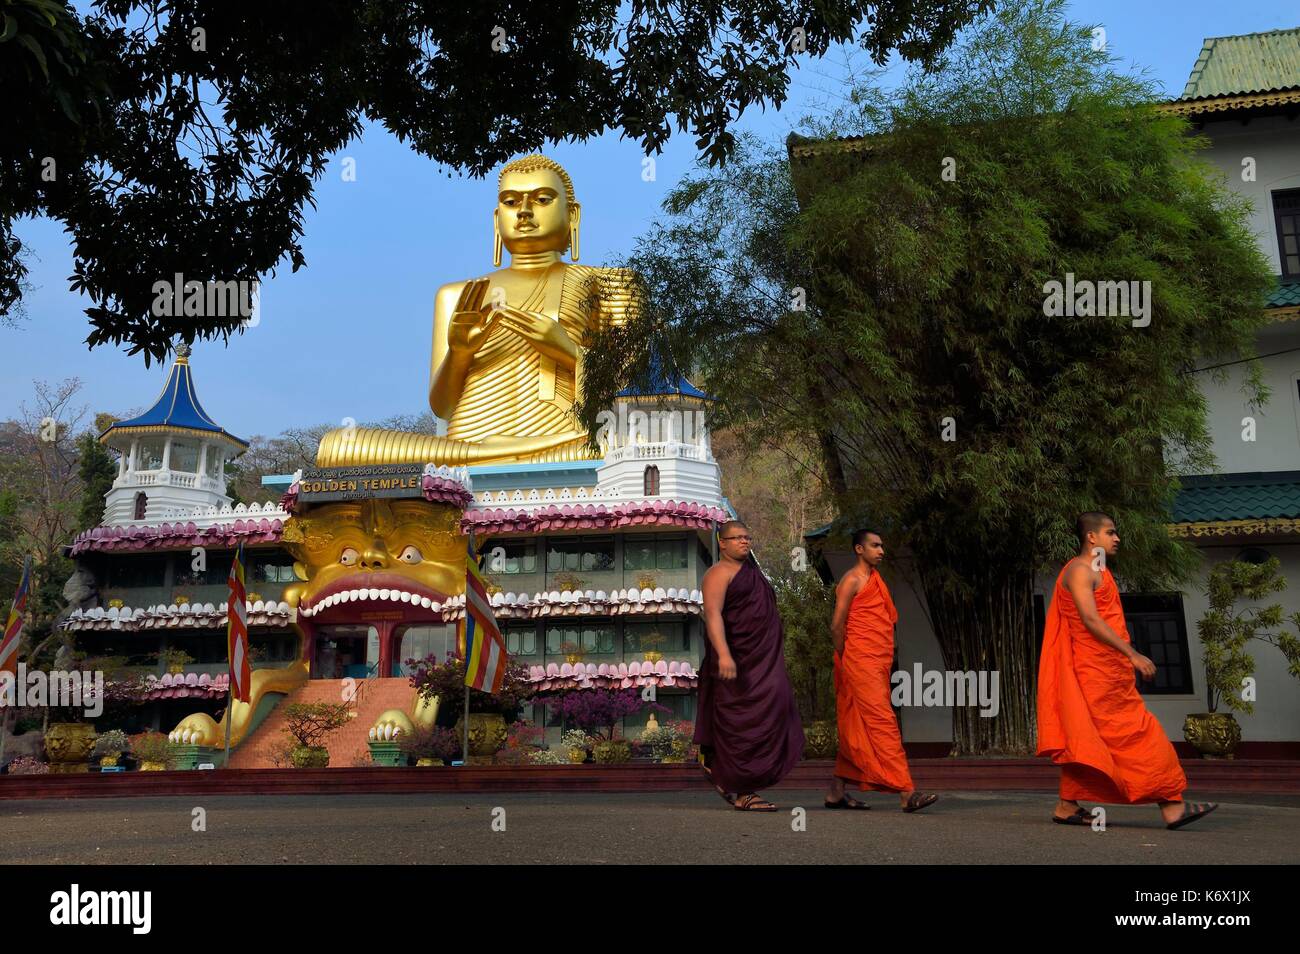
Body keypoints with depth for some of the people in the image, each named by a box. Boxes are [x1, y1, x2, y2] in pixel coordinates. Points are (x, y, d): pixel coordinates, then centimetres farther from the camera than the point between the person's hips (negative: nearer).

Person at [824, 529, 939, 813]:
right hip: (861, 663, -9)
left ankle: (836, 792, 15)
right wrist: (845, 659, -4)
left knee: (858, 731, 10)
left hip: (877, 665, 9)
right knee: (883, 723, -13)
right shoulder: (853, 580, -5)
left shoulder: (875, 579, 21)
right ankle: (906, 793, -17)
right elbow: (837, 625, -9)